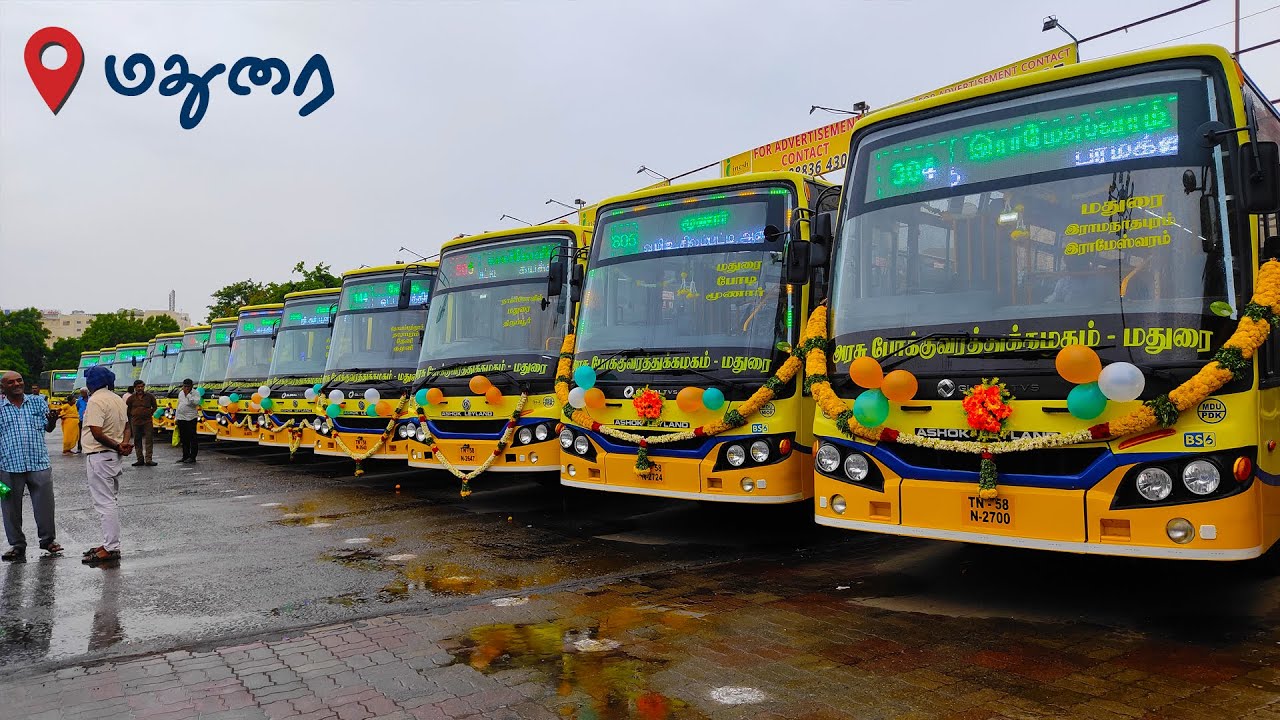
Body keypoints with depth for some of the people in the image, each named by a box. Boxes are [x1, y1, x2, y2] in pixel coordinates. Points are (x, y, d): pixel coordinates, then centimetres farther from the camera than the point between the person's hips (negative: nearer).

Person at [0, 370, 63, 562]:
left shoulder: (38, 402, 8)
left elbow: (48, 429, 9)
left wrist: (52, 421, -14)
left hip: (39, 463, 1)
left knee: (45, 503, 5)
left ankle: (48, 539, 20)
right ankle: (17, 544, 20)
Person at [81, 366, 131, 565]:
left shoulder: (96, 401, -16)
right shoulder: (118, 399, 13)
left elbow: (97, 433, -23)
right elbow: (126, 426, 15)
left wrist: (117, 446, -12)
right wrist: (124, 443, -3)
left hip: (99, 456, -9)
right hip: (114, 457, 9)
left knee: (104, 503, -7)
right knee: (109, 501, 16)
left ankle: (111, 548, -6)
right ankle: (110, 543, 22)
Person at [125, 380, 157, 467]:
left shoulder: (149, 396, 2)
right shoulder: (132, 397, 2)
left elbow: (155, 406, 16)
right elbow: (127, 408, 14)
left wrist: (150, 413, 8)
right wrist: (132, 416, 11)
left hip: (147, 421, -1)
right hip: (135, 422, 1)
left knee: (148, 440, -5)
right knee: (137, 442, 6)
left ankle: (148, 460, -4)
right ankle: (140, 460, 14)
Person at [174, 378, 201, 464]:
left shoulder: (195, 393, -4)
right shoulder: (181, 393, 16)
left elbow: (196, 402, -23)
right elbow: (178, 405, 22)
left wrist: (188, 394, -21)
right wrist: (176, 418, 19)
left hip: (190, 419, -7)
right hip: (181, 419, 7)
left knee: (192, 438, -4)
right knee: (183, 439, 11)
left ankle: (192, 457, -1)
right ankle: (185, 456, 18)